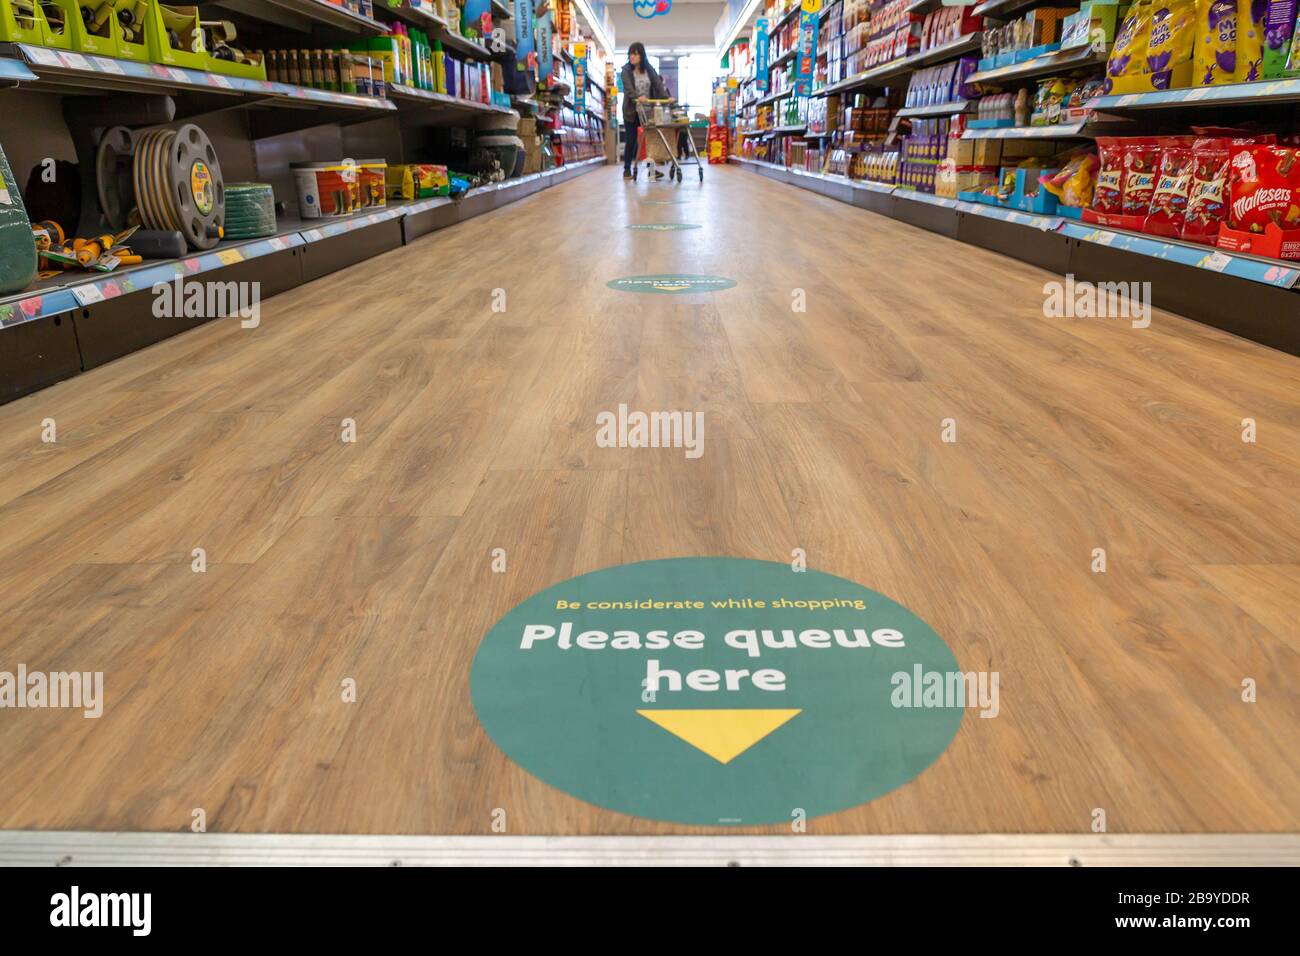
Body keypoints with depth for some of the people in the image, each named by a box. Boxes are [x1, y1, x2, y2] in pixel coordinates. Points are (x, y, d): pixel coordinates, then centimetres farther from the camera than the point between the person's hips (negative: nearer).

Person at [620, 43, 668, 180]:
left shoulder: (650, 69, 4)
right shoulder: (626, 70, -6)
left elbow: (658, 84, -5)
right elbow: (628, 88, -22)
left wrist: (666, 98, -21)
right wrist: (638, 96, -40)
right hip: (632, 110, -3)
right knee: (631, 140, 0)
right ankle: (627, 169, 11)